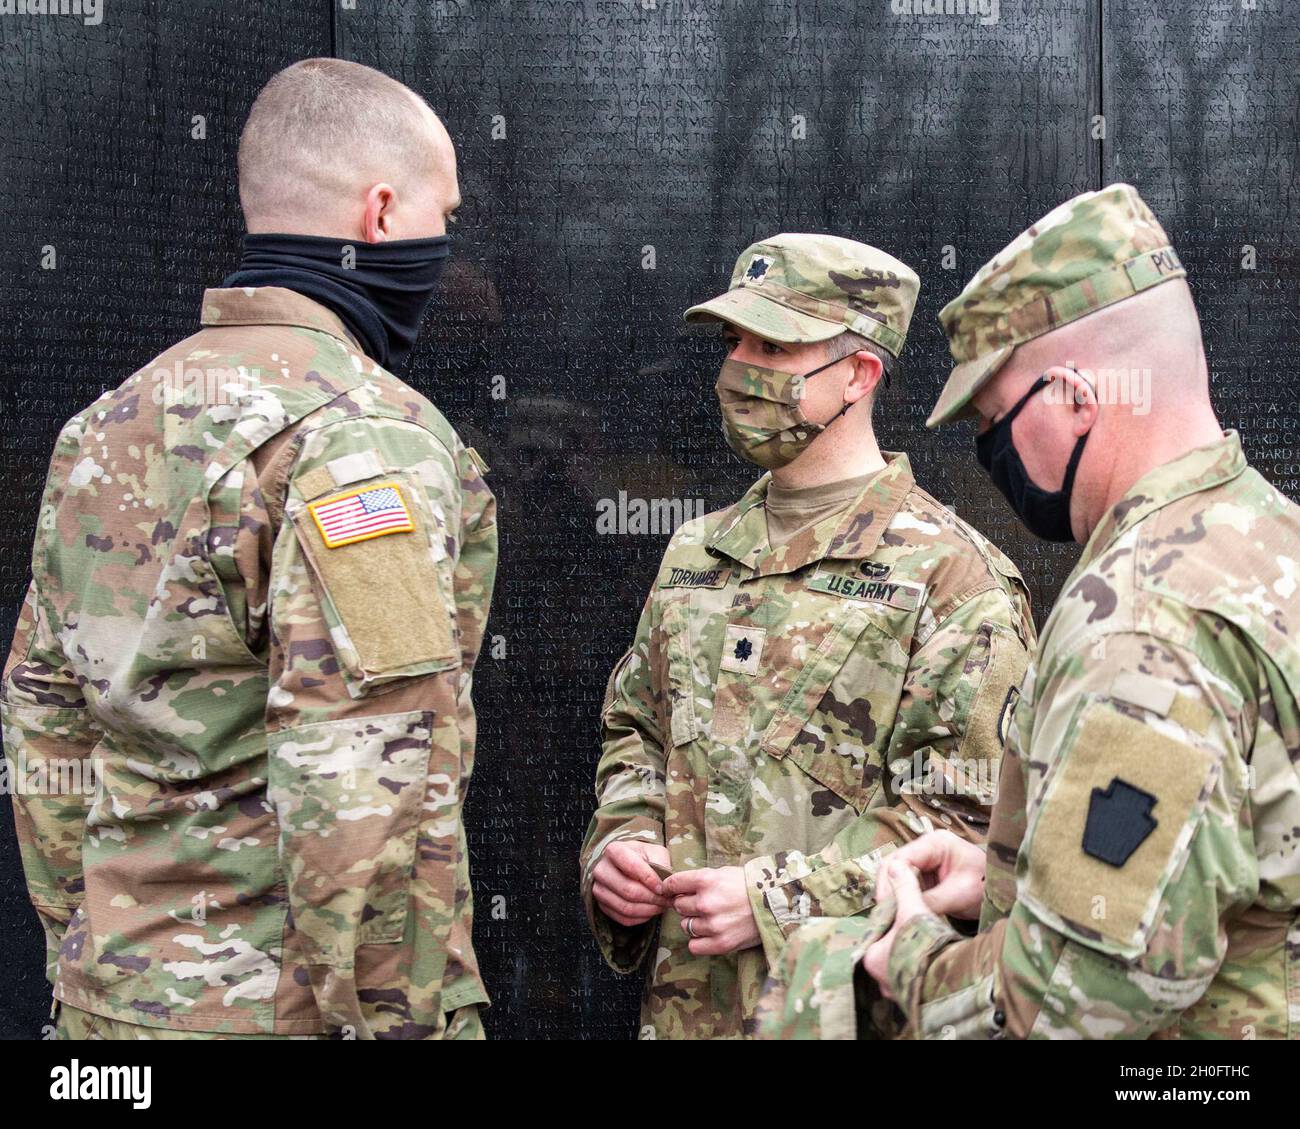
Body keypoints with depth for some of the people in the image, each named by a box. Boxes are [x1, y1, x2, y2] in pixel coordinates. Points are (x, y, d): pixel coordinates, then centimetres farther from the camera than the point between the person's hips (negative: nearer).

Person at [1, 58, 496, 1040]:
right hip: (287, 1005, -8)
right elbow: (363, 789, -24)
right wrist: (398, 1021, -18)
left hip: (118, 992, 8)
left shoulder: (108, 421, 10)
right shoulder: (369, 434, -16)